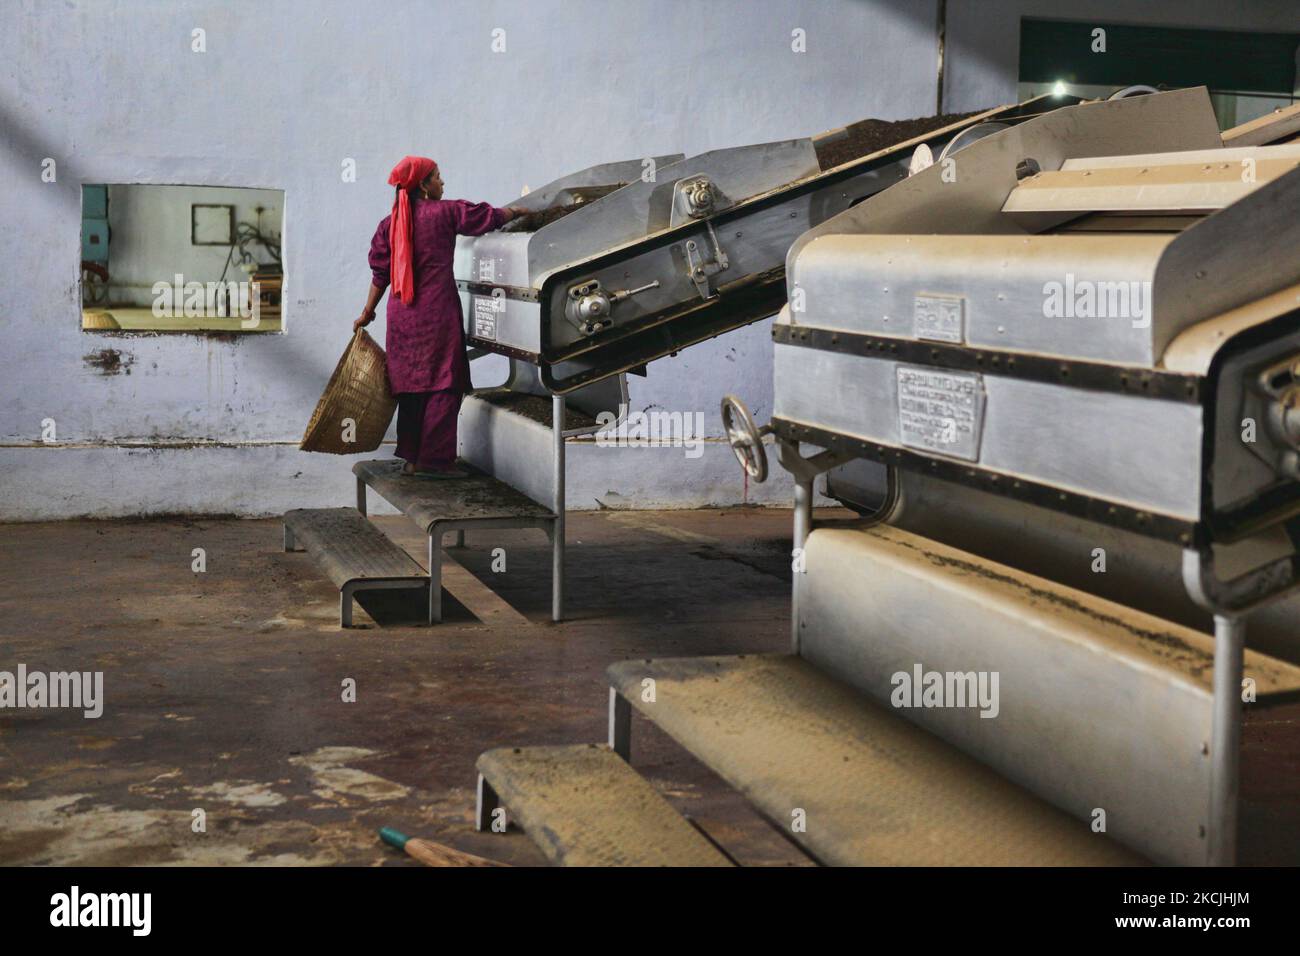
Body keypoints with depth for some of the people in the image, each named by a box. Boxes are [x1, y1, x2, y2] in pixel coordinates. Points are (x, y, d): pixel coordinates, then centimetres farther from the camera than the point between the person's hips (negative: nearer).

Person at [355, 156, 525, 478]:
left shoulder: (391, 222, 9)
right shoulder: (445, 212, -6)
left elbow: (380, 272, 10)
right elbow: (490, 217, 5)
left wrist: (368, 312, 17)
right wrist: (516, 212, 24)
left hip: (401, 315, 6)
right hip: (437, 312, -6)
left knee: (411, 385, 12)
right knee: (443, 385, -2)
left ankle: (411, 458, 16)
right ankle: (433, 460, -6)